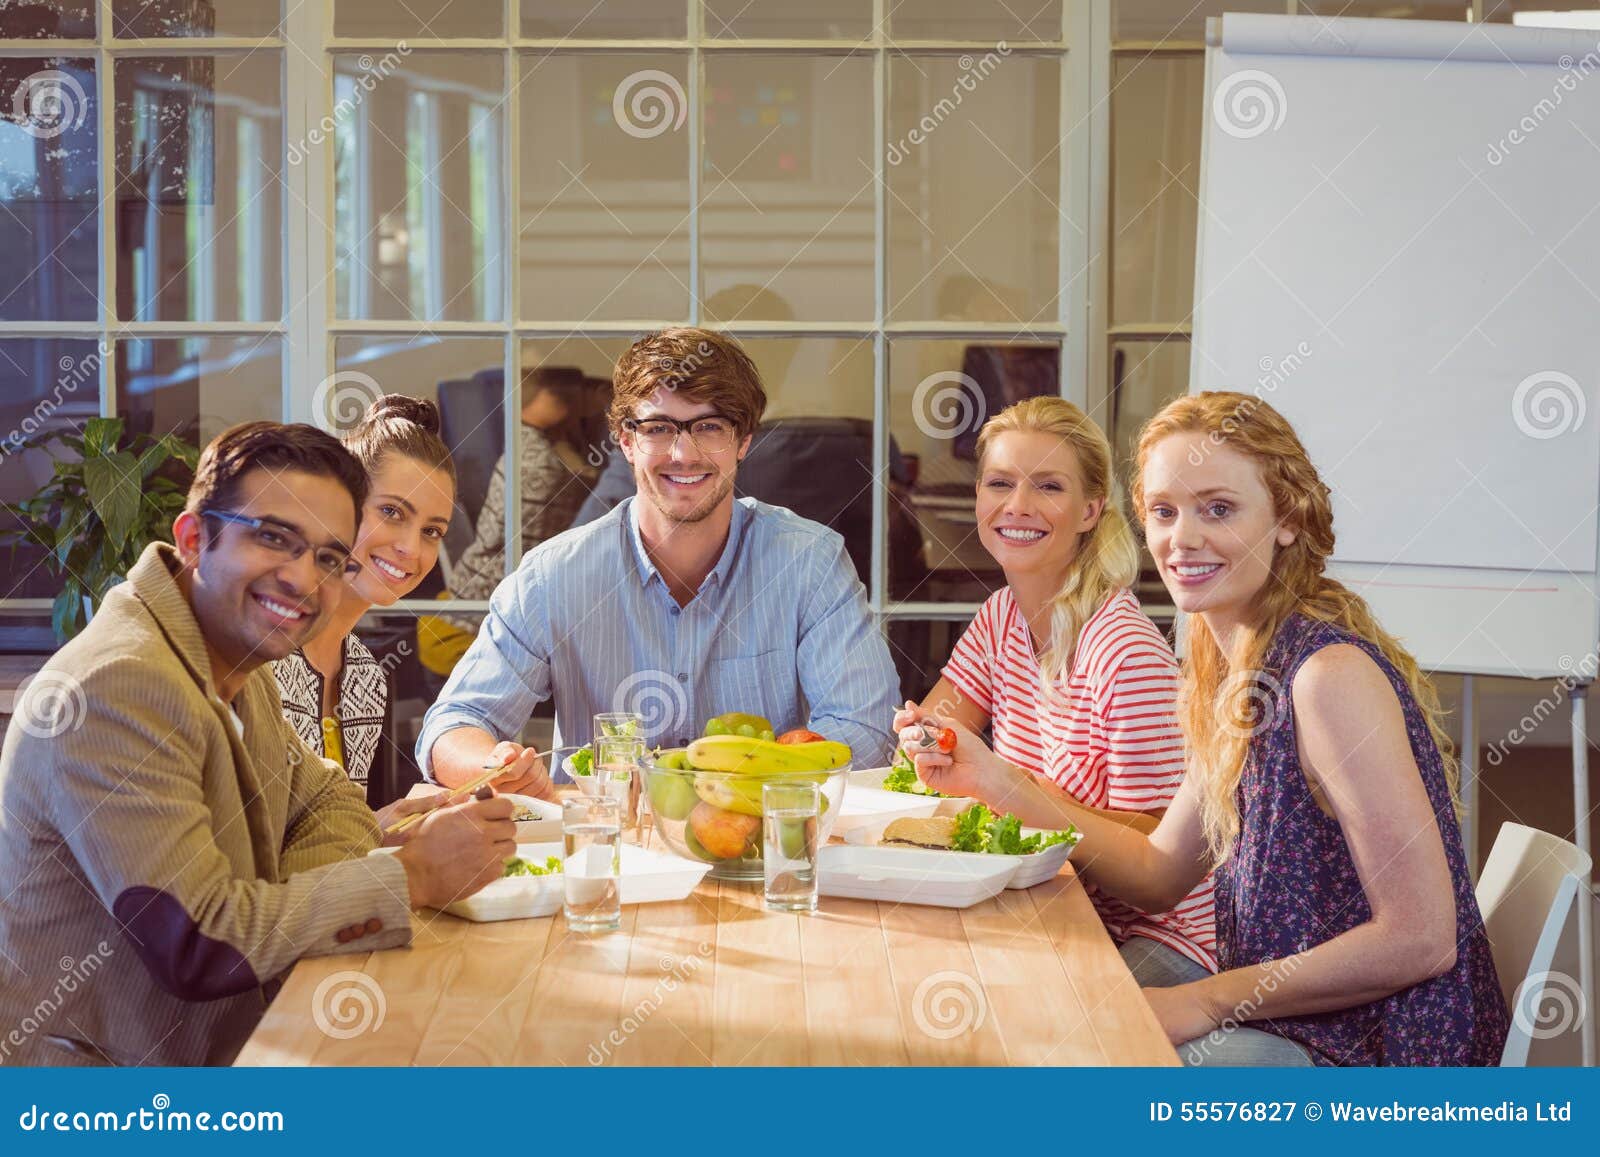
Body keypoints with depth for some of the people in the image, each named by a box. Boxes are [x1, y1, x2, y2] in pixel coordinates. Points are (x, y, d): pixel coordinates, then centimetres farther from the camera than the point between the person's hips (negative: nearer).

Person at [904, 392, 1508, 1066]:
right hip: (1289, 1017, 8)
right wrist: (994, 781, 2)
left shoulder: (1330, 676, -22)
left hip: (1374, 1049, -8)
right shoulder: (1234, 675, 6)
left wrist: (1205, 1001, -18)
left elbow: (1420, 940, -23)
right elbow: (1159, 875, 12)